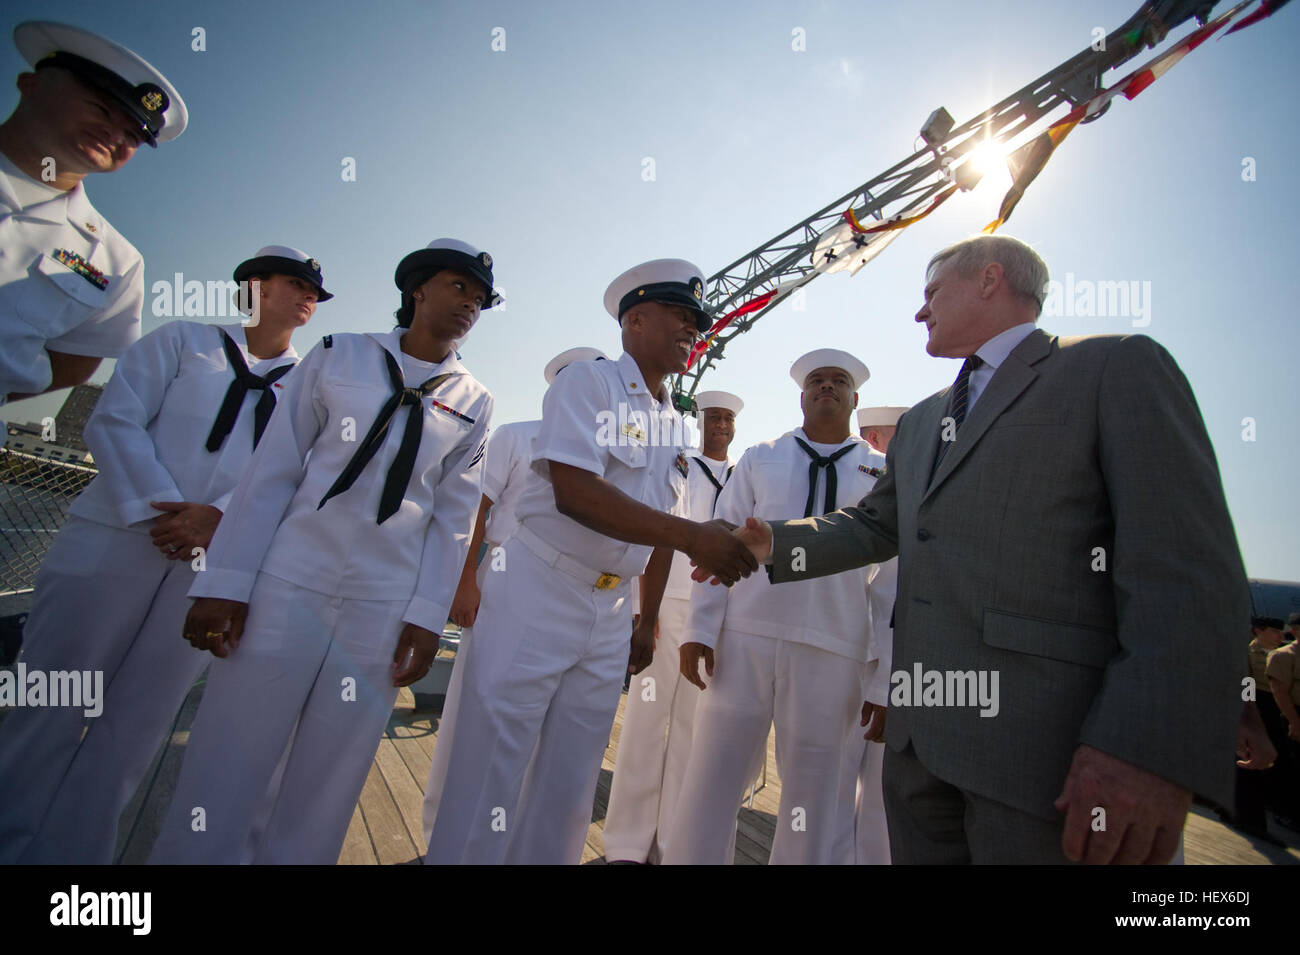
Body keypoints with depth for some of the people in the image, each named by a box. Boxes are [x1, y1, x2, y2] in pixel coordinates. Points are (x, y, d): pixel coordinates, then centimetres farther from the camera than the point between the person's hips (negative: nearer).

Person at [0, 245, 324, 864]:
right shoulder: (182, 340, 9)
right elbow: (114, 422, -1)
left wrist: (220, 518, -14)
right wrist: (153, 510, -13)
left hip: (212, 565, 2)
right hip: (116, 542, -1)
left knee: (131, 732, 7)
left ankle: (68, 852, 20)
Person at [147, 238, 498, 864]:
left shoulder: (474, 404, 8)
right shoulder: (337, 357, 6)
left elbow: (453, 518, 5)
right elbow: (273, 472, 2)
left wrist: (427, 616, -1)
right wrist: (224, 583, -2)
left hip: (385, 612, 1)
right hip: (286, 585, -1)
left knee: (325, 787, 10)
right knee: (224, 771, 5)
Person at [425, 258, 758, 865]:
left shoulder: (674, 424, 12)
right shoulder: (588, 382, -8)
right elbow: (574, 492, -23)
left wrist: (649, 620, 16)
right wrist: (690, 534, -29)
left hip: (612, 614, 6)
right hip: (538, 596, -6)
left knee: (571, 781, 15)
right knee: (491, 768, 4)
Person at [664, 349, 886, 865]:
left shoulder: (883, 474, 8)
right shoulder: (760, 458, 10)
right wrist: (700, 628, -1)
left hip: (833, 653, 0)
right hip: (743, 637, 1)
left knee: (816, 804, 13)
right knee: (707, 786, 8)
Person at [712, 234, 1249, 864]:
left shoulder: (1119, 368, -2)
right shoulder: (920, 423, 20)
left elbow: (1185, 568, -13)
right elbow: (875, 525, 22)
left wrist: (1150, 751, -22)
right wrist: (774, 544, 5)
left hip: (1047, 742, -6)